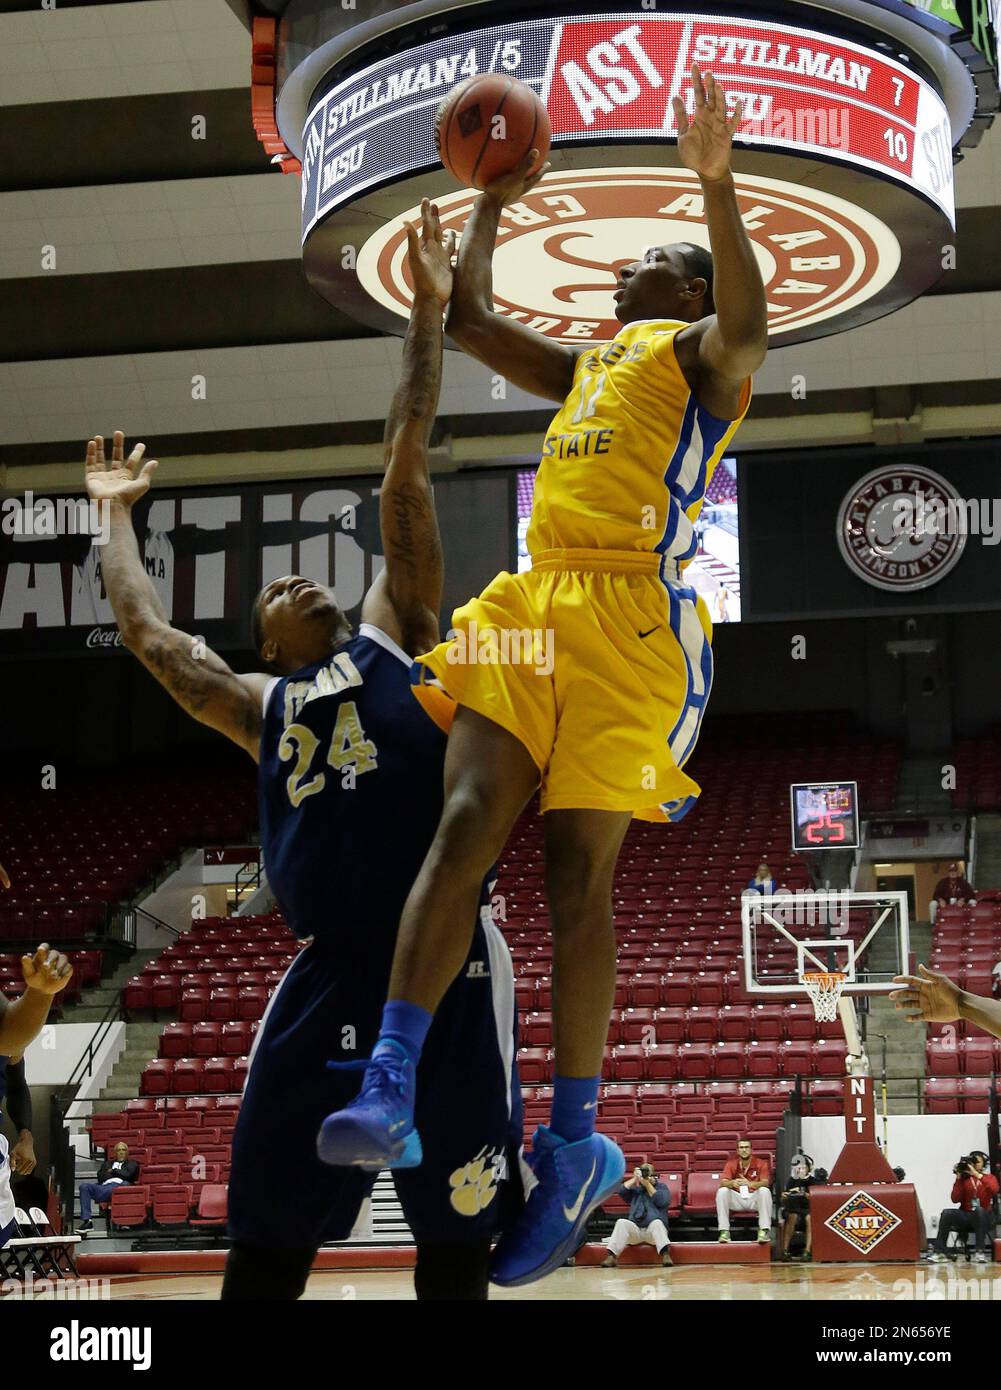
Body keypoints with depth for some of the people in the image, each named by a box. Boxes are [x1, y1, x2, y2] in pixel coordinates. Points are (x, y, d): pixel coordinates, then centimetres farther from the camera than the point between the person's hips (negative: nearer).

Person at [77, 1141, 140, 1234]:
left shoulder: (132, 1163, 30)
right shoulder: (108, 1163, 38)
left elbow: (128, 1174, 8)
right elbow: (100, 1176, 19)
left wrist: (113, 1171, 18)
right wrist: (118, 1174, 8)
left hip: (119, 1185, -4)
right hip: (104, 1186, 4)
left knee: (126, 1184, -43)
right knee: (84, 1186, -24)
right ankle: (86, 1221, -31)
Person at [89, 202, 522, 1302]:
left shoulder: (391, 637, 14)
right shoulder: (260, 708, 19)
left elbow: (403, 475, 12)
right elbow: (146, 631, 25)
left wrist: (427, 315, 10)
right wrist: (116, 511, 38)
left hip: (447, 964, -2)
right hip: (330, 975, 2)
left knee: (456, 1234, 2)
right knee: (265, 1244, 4)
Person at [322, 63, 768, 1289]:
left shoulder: (700, 353, 8)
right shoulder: (583, 367, 30)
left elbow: (747, 324, -16)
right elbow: (465, 320, 36)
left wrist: (716, 184, -25)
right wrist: (494, 201, 34)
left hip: (631, 617, -6)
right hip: (529, 604, 6)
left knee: (576, 873, -9)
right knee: (464, 824, -12)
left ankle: (575, 1142, -1)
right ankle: (390, 1084, -18)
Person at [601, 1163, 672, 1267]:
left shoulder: (662, 1187, 15)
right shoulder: (635, 1190, 22)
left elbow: (662, 1202, -5)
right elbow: (621, 1191, 4)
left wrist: (647, 1184, -6)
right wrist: (634, 1179, 2)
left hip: (654, 1231, -2)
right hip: (635, 1231, 2)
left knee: (657, 1222, -35)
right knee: (622, 1222, -27)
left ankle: (665, 1255, -55)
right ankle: (612, 1256, -37)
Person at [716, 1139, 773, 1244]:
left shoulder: (761, 1164, -1)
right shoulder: (731, 1164, 4)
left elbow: (765, 1182, -17)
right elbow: (723, 1182, -9)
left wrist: (750, 1184, -39)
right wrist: (732, 1183, -35)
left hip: (754, 1199, -2)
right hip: (737, 1199, 2)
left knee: (765, 1191, -31)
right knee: (722, 1191, -24)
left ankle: (764, 1231, -34)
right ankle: (724, 1231, -24)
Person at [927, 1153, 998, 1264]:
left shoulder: (990, 1178, 6)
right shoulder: (964, 1178, 7)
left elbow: (994, 1189, -19)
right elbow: (955, 1199, -3)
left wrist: (976, 1174, -21)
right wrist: (958, 1178, -9)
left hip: (983, 1217, -2)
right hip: (965, 1216, 2)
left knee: (979, 1209, -37)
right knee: (947, 1213, -26)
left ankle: (980, 1252, -36)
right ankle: (940, 1252, -27)